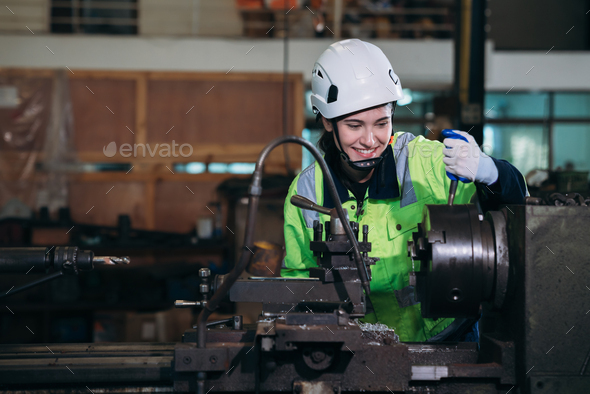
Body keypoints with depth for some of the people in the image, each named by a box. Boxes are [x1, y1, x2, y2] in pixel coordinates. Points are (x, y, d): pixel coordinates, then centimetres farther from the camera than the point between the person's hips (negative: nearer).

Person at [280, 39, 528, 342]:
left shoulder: (428, 162, -9)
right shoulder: (305, 192, 0)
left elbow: (514, 201, -11)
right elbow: (297, 274, 14)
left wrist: (488, 172, -31)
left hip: (444, 337, -2)